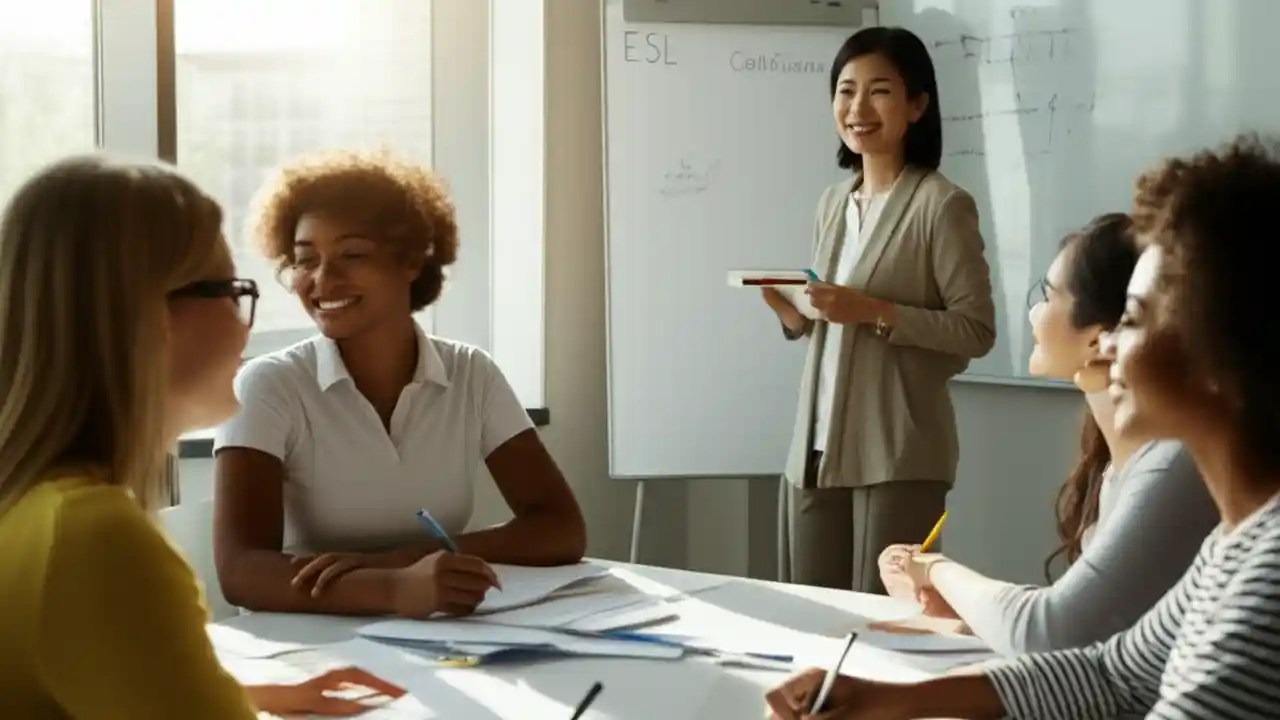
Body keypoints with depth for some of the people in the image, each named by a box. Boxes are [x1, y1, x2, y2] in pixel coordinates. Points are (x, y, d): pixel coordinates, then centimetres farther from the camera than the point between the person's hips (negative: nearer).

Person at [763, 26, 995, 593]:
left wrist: (875, 312, -20)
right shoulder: (833, 204, 13)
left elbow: (977, 330, -11)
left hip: (898, 452, -7)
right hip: (818, 443, 7)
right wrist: (793, 314, -1)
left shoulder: (942, 205, -9)